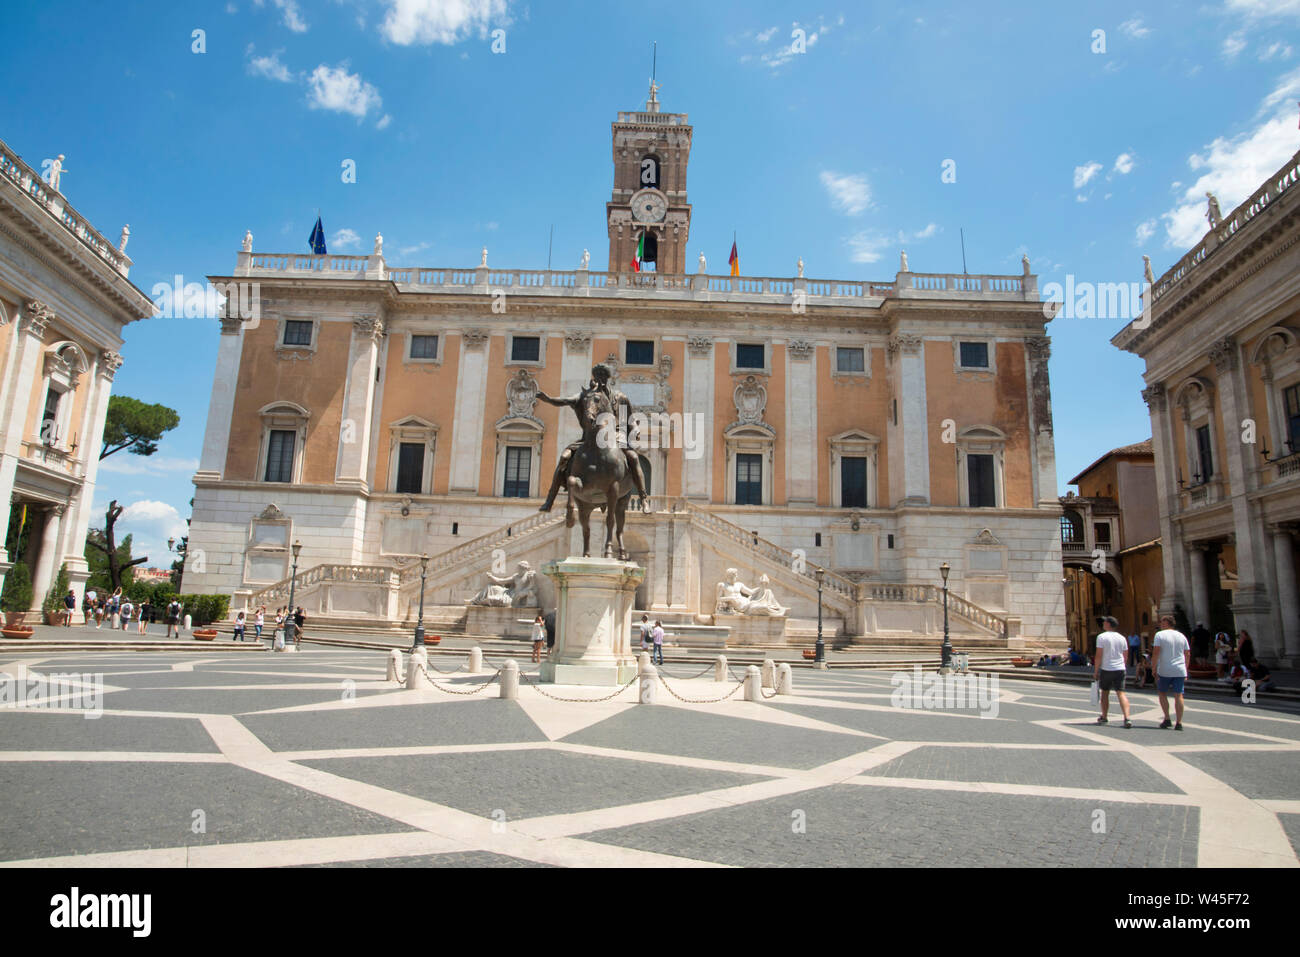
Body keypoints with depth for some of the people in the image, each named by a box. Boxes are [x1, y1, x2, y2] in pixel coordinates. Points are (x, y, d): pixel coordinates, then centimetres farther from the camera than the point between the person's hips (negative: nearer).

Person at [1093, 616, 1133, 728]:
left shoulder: (1102, 637, -8)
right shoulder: (1122, 638, 6)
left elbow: (1099, 656, -11)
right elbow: (1125, 656, 12)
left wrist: (1095, 671, -5)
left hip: (1106, 669, -3)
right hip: (1120, 669, 3)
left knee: (1105, 693, 12)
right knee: (1121, 693, -1)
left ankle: (1104, 717, 21)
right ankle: (1127, 718, -16)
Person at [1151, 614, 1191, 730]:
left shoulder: (1160, 635, -4)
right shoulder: (1182, 636, 10)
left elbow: (1156, 652, -12)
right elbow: (1187, 654, 11)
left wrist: (1154, 668, -7)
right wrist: (1185, 670, 18)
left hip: (1164, 671, -3)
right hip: (1180, 671, 3)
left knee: (1162, 693, 12)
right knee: (1178, 695, 3)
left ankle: (1167, 719, 9)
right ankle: (1179, 723, -1)